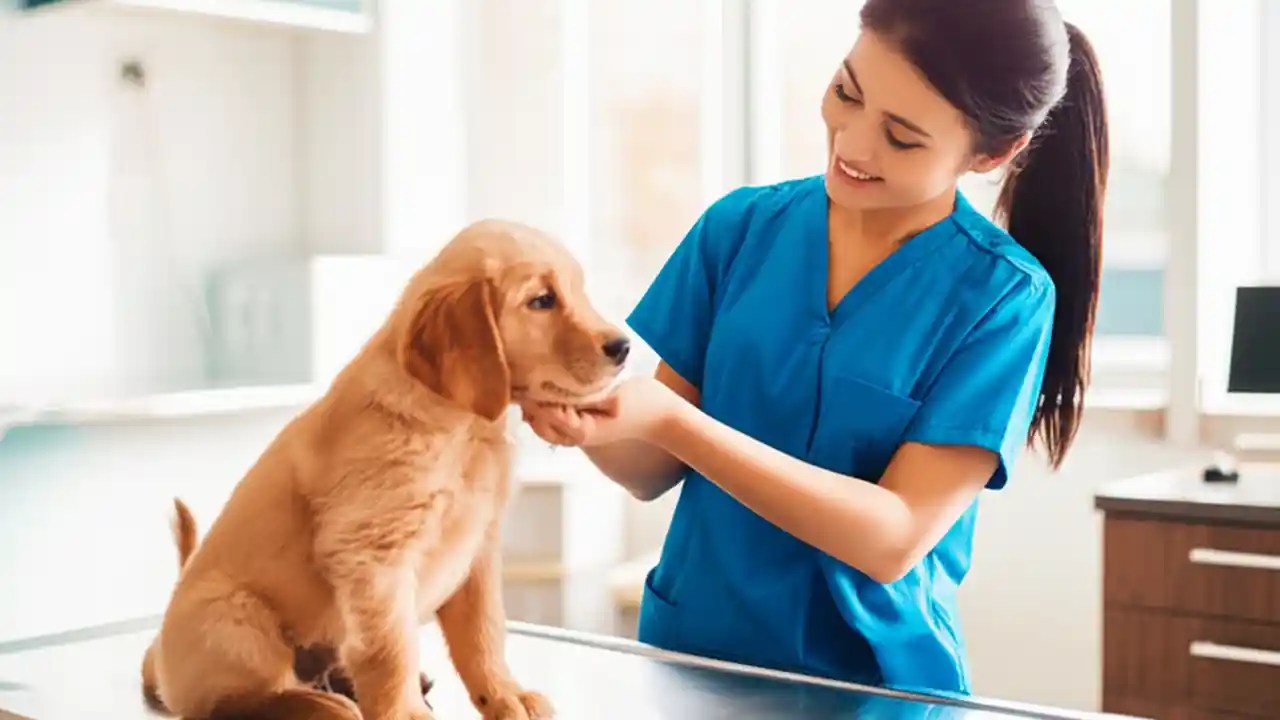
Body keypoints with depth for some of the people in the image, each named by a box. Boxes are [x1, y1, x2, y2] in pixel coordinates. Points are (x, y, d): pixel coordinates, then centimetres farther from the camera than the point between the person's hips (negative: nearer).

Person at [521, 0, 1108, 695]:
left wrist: (669, 419, -25)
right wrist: (586, 416, -21)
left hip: (872, 679, -2)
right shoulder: (741, 225, -3)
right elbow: (653, 471, 0)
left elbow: (893, 539, -18)